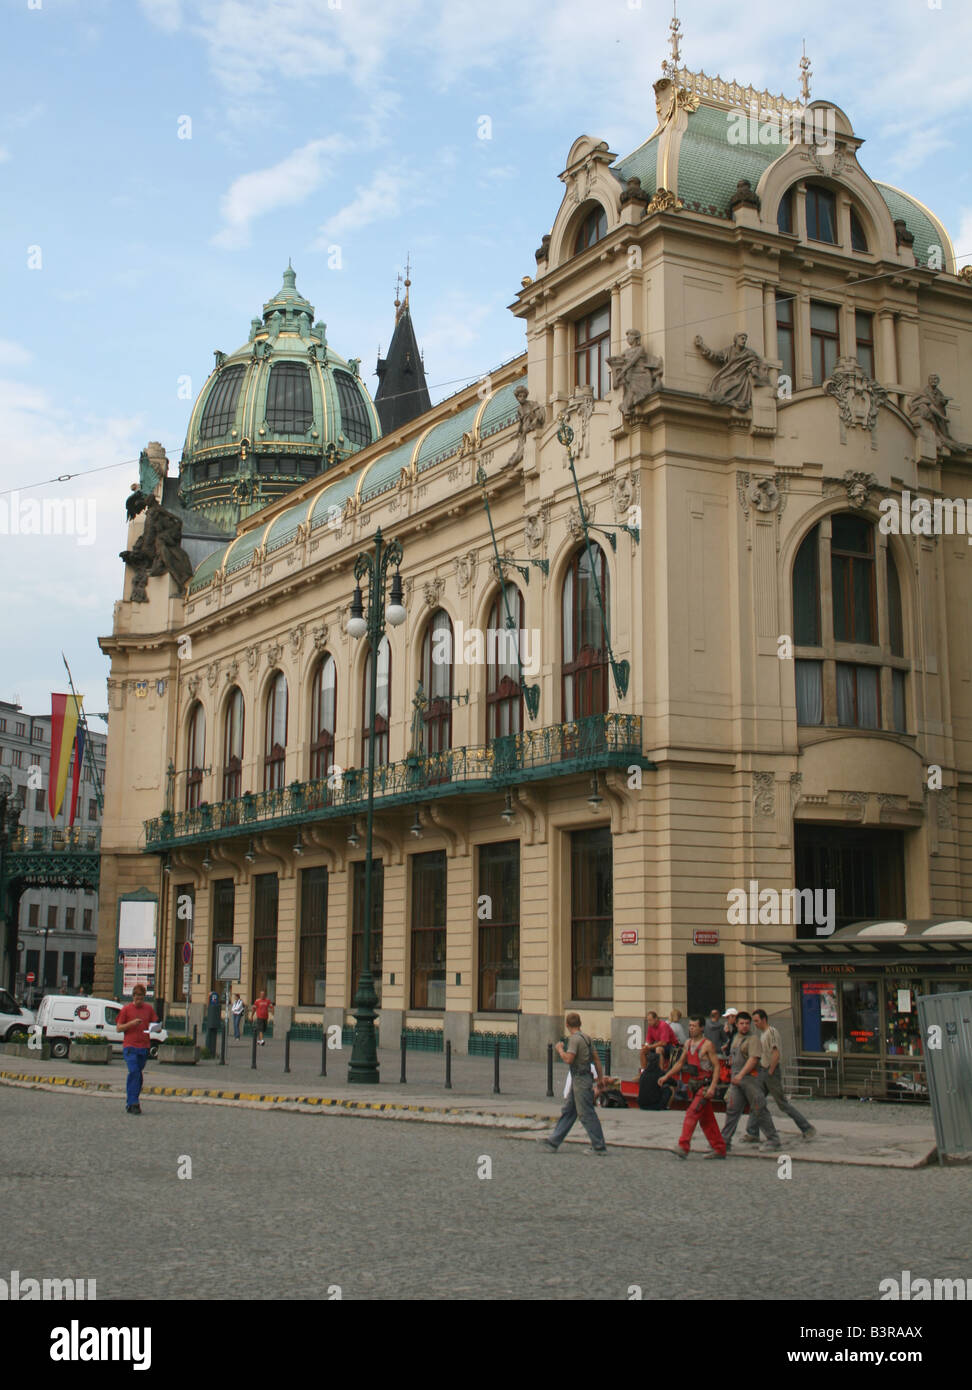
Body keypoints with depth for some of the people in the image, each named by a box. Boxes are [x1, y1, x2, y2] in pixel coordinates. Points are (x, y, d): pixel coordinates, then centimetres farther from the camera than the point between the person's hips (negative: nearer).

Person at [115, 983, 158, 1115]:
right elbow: (119, 1028, 2)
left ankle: (131, 1103, 17)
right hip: (130, 1047, -3)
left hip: (144, 1047, 3)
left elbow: (155, 1024, 16)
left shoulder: (149, 1009, 10)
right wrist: (131, 1023, -14)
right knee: (134, 1073, -16)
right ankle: (132, 1103, -17)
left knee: (138, 1075, 7)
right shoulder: (126, 1009, 2)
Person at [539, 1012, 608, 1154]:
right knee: (567, 1112, 11)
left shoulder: (574, 1039, -15)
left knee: (586, 1114, -5)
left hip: (580, 1080, -10)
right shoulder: (586, 1037, 12)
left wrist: (560, 1049, -6)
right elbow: (596, 1059, 14)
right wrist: (601, 1078, 18)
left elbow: (569, 1059, -24)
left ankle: (600, 1147, -2)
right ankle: (553, 1143, 16)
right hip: (577, 1080, 10)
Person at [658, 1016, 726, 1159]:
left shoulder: (707, 1044, -12)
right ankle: (719, 1149, 18)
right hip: (695, 1085, 8)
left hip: (705, 1086, -8)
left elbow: (716, 1066, -13)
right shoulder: (688, 1043, 10)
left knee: (692, 1113, -16)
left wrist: (712, 1087, -22)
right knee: (706, 1119, 10)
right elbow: (680, 1063, 19)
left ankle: (683, 1147, -19)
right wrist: (666, 1076, 12)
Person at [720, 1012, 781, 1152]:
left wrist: (741, 1075, -27)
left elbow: (753, 1059, -20)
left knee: (759, 1109, -3)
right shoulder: (736, 1038, 18)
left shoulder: (753, 1038, -9)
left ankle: (774, 1140, 6)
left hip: (749, 1077, -7)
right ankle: (725, 1142, 9)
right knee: (732, 1109, 6)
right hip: (737, 1078, 8)